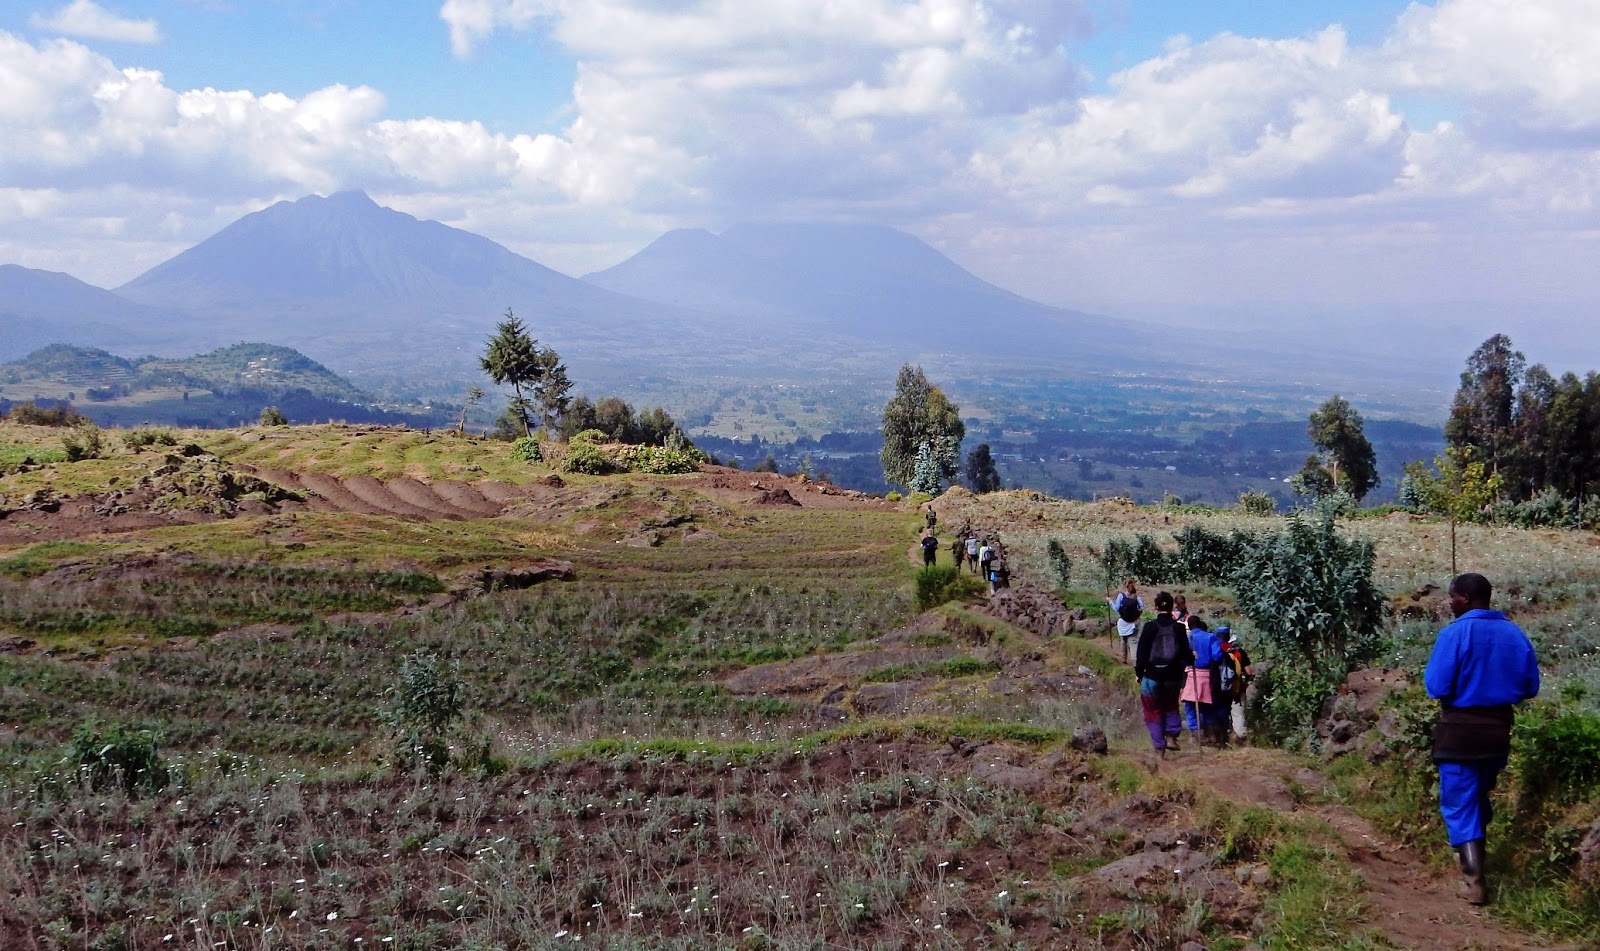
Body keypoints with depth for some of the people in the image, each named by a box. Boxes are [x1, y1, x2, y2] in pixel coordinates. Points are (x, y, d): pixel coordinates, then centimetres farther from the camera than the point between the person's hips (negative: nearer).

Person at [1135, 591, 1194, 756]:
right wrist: (1191, 658, 22)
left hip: (1152, 676, -2)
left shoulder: (1150, 627, -9)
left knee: (1153, 711, 10)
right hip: (1173, 676, 2)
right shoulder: (1179, 628, -4)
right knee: (1171, 706, 25)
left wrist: (1139, 672, 3)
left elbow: (1141, 652, -8)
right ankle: (1171, 736, 9)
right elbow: (1186, 654, -1)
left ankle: (1159, 746, 7)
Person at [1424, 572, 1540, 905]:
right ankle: (1476, 860, 37)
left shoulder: (1455, 633, -15)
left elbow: (1437, 686, -17)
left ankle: (1476, 880, -6)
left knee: (1459, 804, 1)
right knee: (1479, 797, 23)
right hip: (1498, 728, 6)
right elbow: (1530, 686, 7)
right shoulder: (1514, 634, 1)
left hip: (1460, 731, -6)